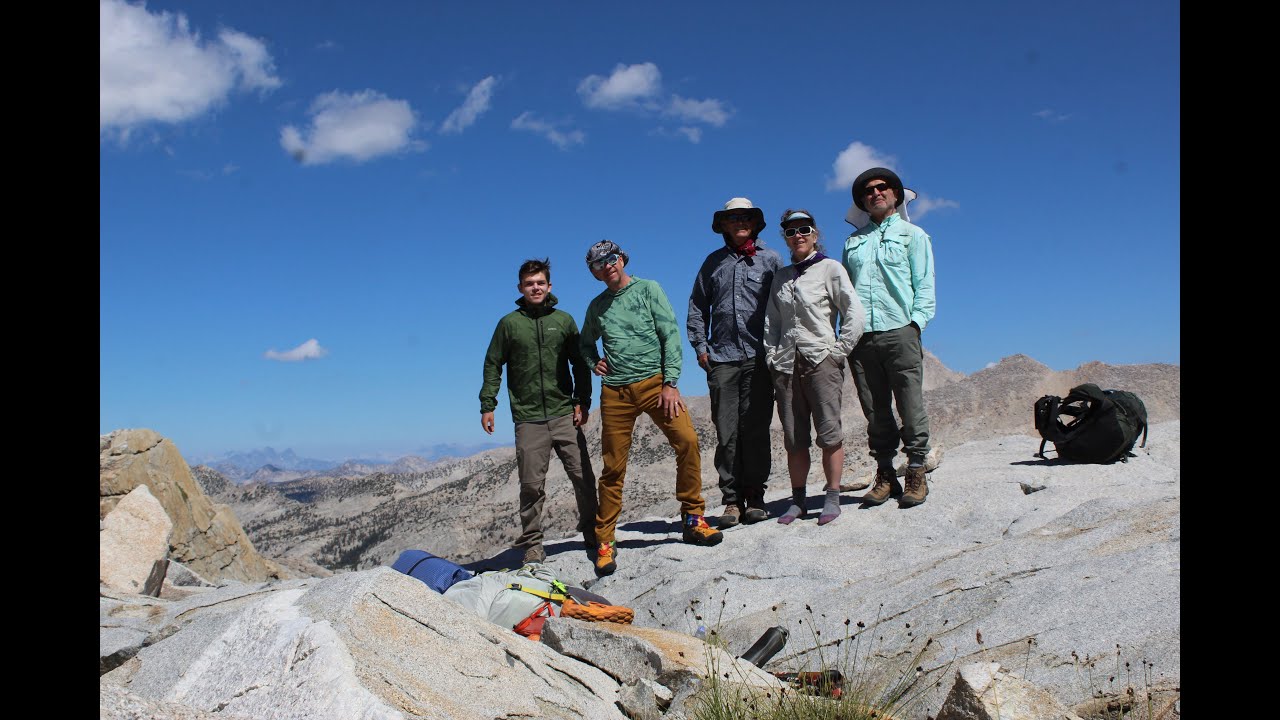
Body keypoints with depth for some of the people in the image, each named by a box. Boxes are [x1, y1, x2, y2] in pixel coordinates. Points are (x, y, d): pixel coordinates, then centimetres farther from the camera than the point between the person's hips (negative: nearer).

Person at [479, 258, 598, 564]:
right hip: (528, 419, -1)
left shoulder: (564, 320, 9)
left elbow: (580, 364, 11)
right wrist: (487, 405, 1)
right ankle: (532, 544, 11)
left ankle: (593, 533, 16)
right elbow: (493, 365, 8)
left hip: (565, 415, 1)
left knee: (583, 477, 0)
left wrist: (583, 402, 2)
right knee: (532, 486, 0)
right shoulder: (509, 323, 5)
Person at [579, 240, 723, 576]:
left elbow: (670, 335, 0)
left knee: (687, 441, -19)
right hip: (615, 392, 2)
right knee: (613, 466, 0)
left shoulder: (648, 289, 6)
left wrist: (670, 383, -9)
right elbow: (586, 343, 33)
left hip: (654, 382, -2)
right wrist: (595, 363, 10)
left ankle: (692, 519, -5)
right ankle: (605, 542, 10)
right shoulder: (597, 306, 16)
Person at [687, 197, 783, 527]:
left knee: (755, 429, -1)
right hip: (721, 358, 2)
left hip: (759, 357, -2)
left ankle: (754, 496, 7)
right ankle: (731, 499, 5)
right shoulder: (713, 262, 16)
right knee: (727, 432, 0)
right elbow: (697, 306, 18)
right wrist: (700, 346, 8)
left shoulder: (771, 259, 10)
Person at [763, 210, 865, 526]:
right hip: (786, 365, 4)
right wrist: (772, 356, 8)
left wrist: (837, 351, -7)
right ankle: (797, 500, 13)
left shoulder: (830, 268, 2)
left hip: (821, 360, -4)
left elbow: (855, 315, -3)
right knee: (794, 438, 5)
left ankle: (832, 498, 3)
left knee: (829, 432, -6)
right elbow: (771, 321, 19)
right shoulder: (781, 277, 17)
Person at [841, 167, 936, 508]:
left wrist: (916, 321, -9)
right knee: (875, 410, 3)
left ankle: (916, 474, 2)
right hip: (860, 336, 3)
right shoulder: (853, 241, 23)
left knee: (910, 406, -6)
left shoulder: (912, 234, 15)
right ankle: (885, 474, 9)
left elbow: (924, 284, 7)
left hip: (899, 331, -3)